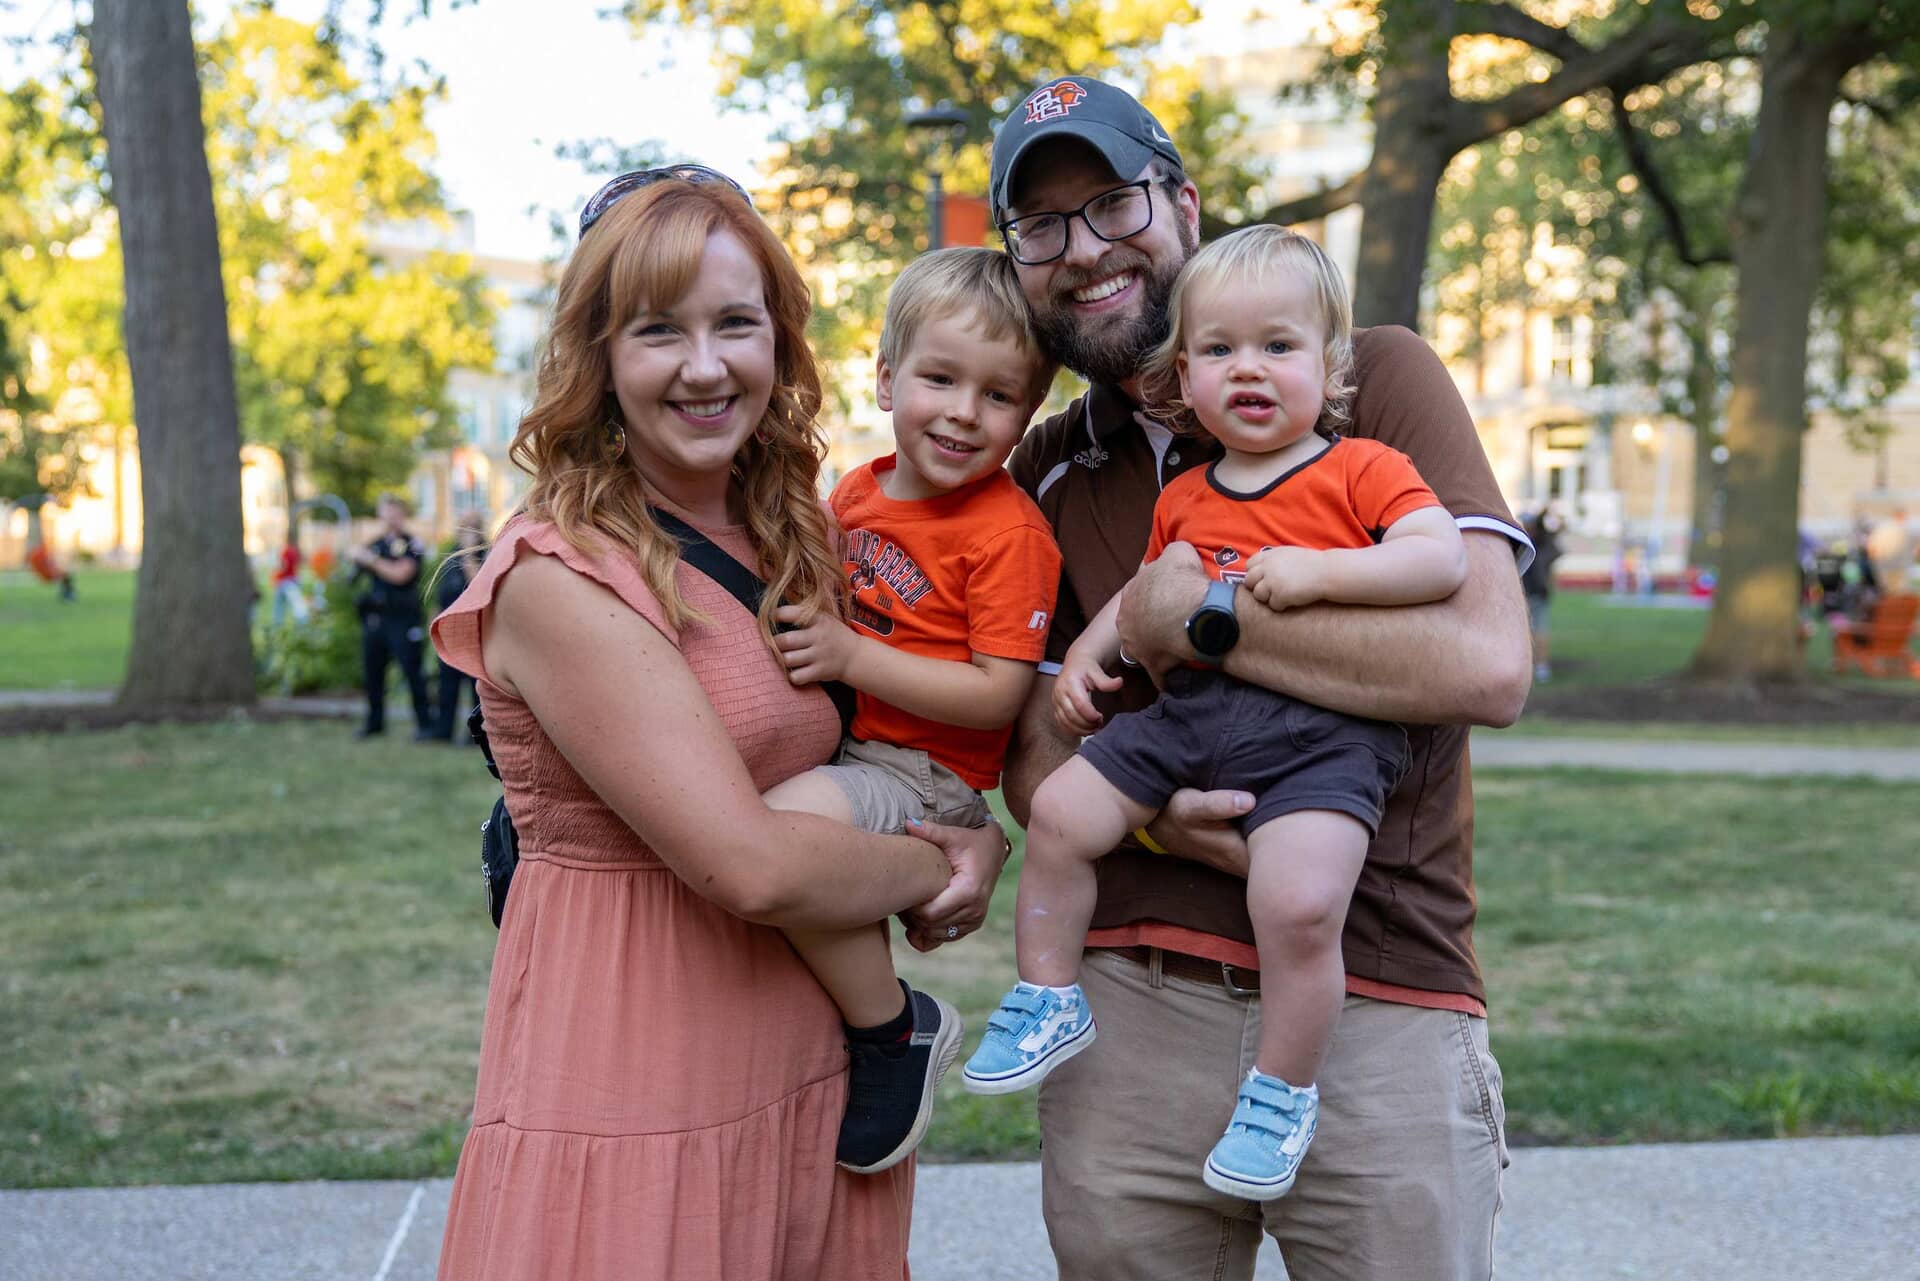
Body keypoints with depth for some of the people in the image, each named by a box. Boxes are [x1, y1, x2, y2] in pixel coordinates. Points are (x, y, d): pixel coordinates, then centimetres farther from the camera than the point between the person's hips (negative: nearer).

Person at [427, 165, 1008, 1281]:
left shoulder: (796, 547, 6)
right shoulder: (559, 581, -17)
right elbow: (753, 868, -23)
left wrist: (980, 840, -6)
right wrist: (937, 869, -6)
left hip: (815, 1086, 7)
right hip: (636, 1098, -6)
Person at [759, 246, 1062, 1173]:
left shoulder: (1009, 531, -13)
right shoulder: (856, 491, 10)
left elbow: (997, 695, -19)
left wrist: (851, 656, -22)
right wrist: (798, 624, 8)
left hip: (927, 779, -9)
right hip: (833, 749, 9)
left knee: (791, 820, -34)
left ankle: (897, 1030, -12)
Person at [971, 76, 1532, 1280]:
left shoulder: (1374, 378, -2)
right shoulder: (1044, 476, 12)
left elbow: (1489, 664, -16)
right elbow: (1034, 756, 11)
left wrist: (1190, 616, -13)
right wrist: (1143, 814, -12)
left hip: (1381, 1012, -3)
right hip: (1130, 1009, 4)